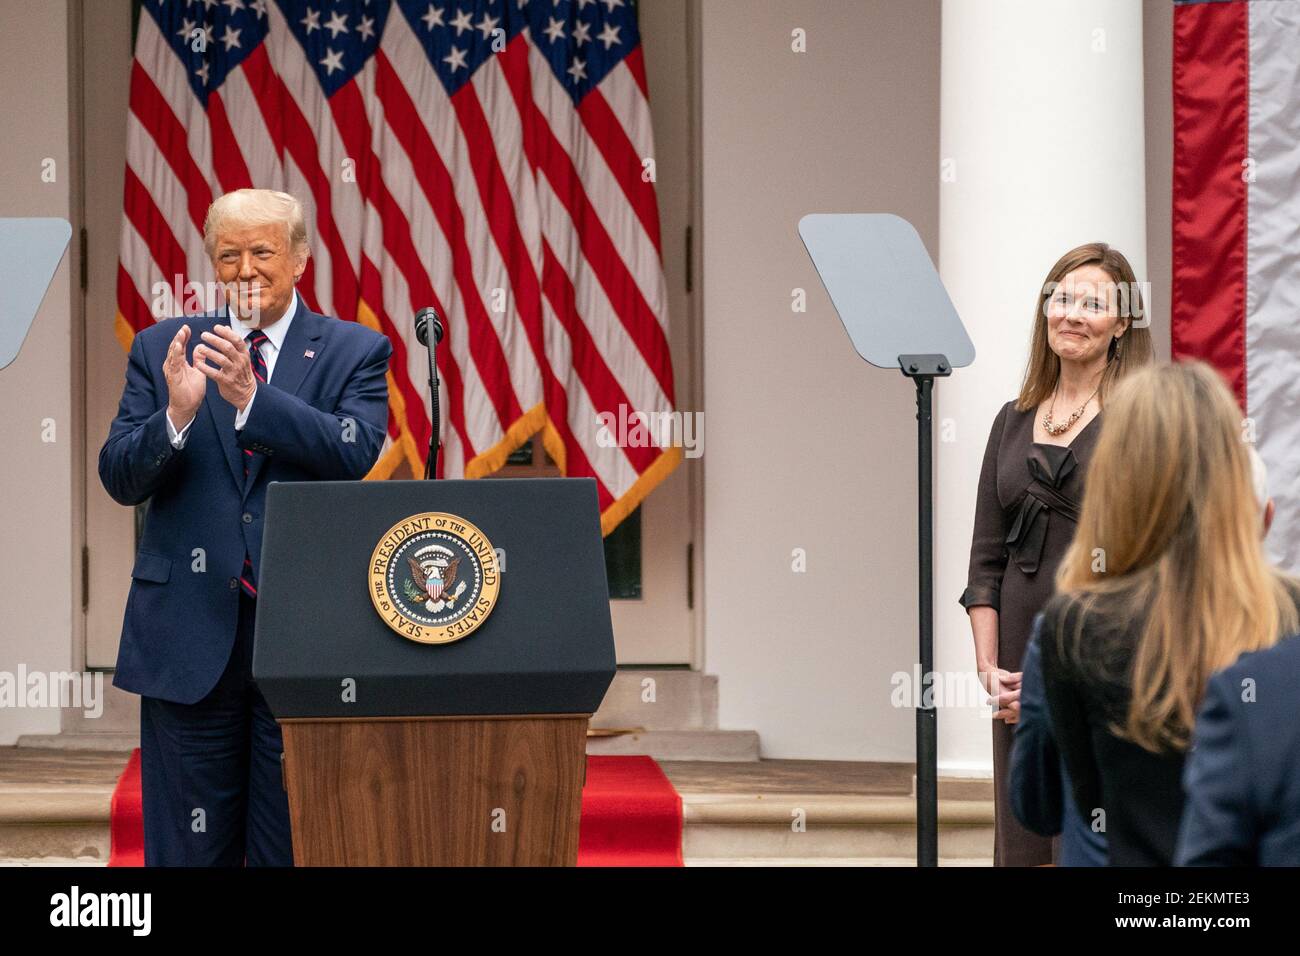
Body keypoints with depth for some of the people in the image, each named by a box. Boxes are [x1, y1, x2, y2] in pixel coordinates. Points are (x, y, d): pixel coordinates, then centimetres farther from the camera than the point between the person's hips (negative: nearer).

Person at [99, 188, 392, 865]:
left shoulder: (355, 352, 4)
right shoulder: (162, 349, 9)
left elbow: (356, 453, -13)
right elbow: (120, 479, 2)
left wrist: (250, 396, -23)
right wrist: (177, 414, -17)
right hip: (191, 631, 1)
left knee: (294, 846, 4)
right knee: (188, 848, 6)